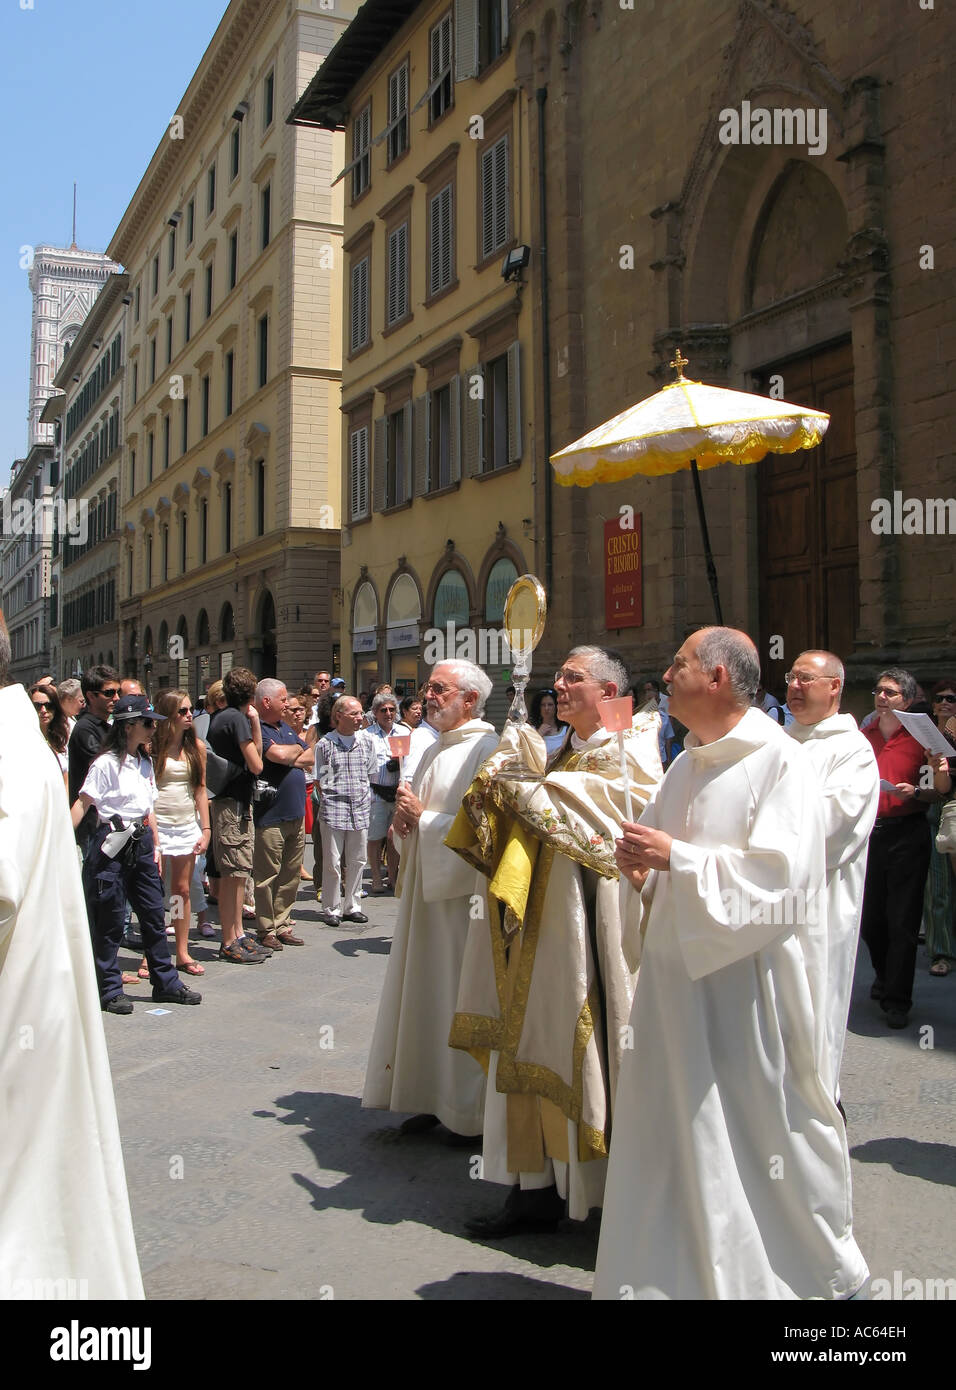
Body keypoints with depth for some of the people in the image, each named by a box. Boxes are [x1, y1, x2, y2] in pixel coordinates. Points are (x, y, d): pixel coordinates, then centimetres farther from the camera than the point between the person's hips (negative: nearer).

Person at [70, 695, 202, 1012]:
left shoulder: (145, 763, 13)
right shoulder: (106, 763, -10)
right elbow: (82, 804, -12)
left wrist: (155, 845, 16)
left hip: (141, 842, 7)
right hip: (112, 845, -7)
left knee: (154, 914, 9)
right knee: (110, 920, 1)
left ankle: (166, 983, 18)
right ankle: (110, 990, 11)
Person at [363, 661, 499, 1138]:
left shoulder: (486, 750, -14)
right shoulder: (436, 750, 16)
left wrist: (422, 817, -15)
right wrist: (405, 820, 2)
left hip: (463, 894, -9)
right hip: (426, 889, 9)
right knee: (427, 992, 12)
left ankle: (469, 1110, 13)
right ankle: (433, 1099, 24)